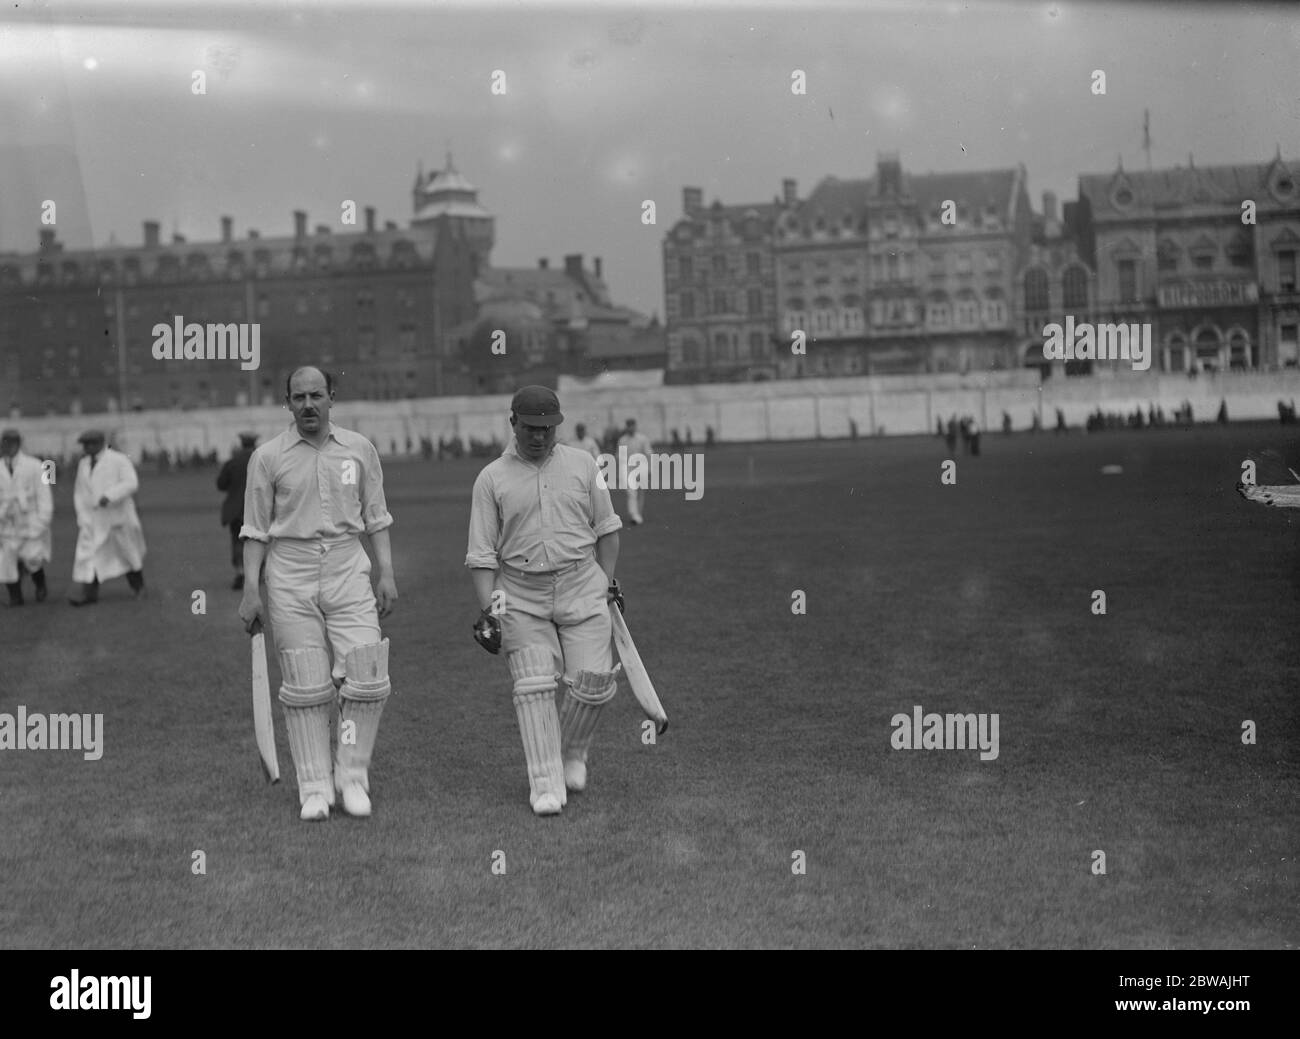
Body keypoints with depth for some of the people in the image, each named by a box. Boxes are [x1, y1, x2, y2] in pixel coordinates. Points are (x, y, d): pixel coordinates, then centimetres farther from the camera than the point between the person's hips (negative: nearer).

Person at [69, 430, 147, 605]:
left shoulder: (119, 460, -9)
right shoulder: (84, 464, 8)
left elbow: (131, 483, -21)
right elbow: (80, 493, 13)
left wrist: (109, 496, -33)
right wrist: (82, 518, 3)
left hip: (119, 517, -4)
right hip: (93, 518, 4)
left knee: (129, 553, 11)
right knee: (88, 554, -11)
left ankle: (138, 586, 33)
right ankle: (89, 594, -14)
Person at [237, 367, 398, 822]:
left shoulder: (359, 449, 7)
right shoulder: (268, 456, 2)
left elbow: (376, 516, 12)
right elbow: (255, 529, 4)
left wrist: (387, 573, 4)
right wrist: (251, 591, -2)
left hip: (349, 567, 1)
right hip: (290, 573, -1)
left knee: (368, 677, -8)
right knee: (305, 685, -1)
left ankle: (352, 775, 7)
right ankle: (314, 787, 7)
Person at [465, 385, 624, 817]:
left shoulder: (582, 464, 8)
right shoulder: (491, 478, 2)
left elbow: (605, 528, 14)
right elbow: (482, 553, -1)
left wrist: (609, 583, 7)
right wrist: (489, 610, -9)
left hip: (582, 587, 1)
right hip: (521, 596, -1)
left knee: (594, 682, -7)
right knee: (534, 687, -8)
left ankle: (572, 753, 20)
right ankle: (546, 783, -3)